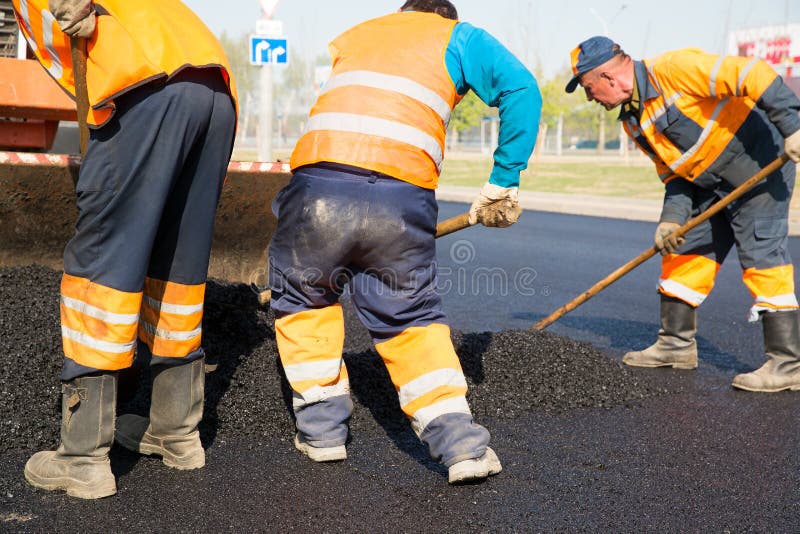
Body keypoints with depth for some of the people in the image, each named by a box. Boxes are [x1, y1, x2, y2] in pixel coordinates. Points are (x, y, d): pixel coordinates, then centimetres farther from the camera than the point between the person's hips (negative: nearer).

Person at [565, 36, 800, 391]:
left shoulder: (674, 69, -23)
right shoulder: (633, 122, 6)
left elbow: (752, 75, -27)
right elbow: (673, 173, 9)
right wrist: (672, 218, -6)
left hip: (761, 165, -9)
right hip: (711, 185, 9)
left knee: (762, 255, -11)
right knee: (684, 252, 11)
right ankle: (677, 345, 22)